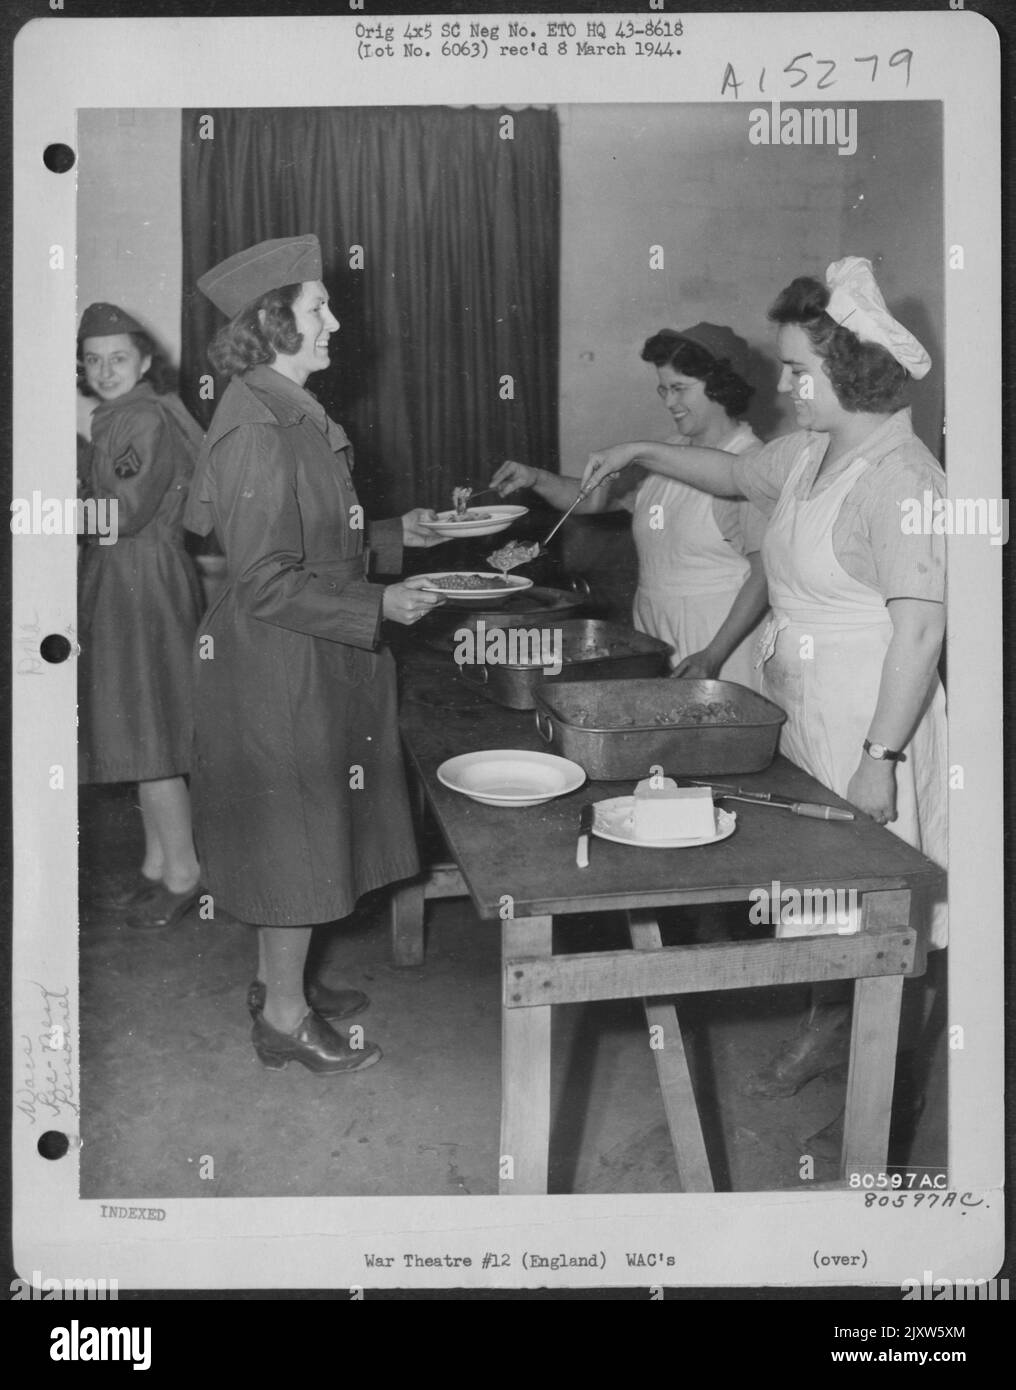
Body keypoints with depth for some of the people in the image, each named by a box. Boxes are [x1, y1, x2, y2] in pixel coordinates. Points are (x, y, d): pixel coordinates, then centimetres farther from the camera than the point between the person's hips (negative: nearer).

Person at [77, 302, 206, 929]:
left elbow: (127, 512, -21)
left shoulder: (148, 419, -14)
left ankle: (183, 874, 4)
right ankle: (158, 865, 21)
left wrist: (89, 434, -15)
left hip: (147, 583, -10)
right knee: (141, 735, 13)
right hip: (120, 581, 10)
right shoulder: (117, 419, 16)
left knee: (149, 738, -5)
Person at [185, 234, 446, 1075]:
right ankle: (284, 1017, 18)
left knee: (301, 835, 19)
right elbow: (267, 584, -24)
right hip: (279, 668, -10)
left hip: (309, 665, 10)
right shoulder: (257, 430, -22)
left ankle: (280, 982, 35)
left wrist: (393, 534, 11)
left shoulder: (293, 416, 9)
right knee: (294, 833, 2)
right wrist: (378, 606, -22)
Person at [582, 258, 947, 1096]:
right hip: (803, 713, 8)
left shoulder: (900, 479, -20)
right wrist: (642, 454, 22)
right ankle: (828, 1027, 34)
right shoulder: (809, 456, 7)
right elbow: (735, 474, 29)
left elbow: (920, 630, -23)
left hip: (866, 724, -8)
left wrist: (880, 757, -24)